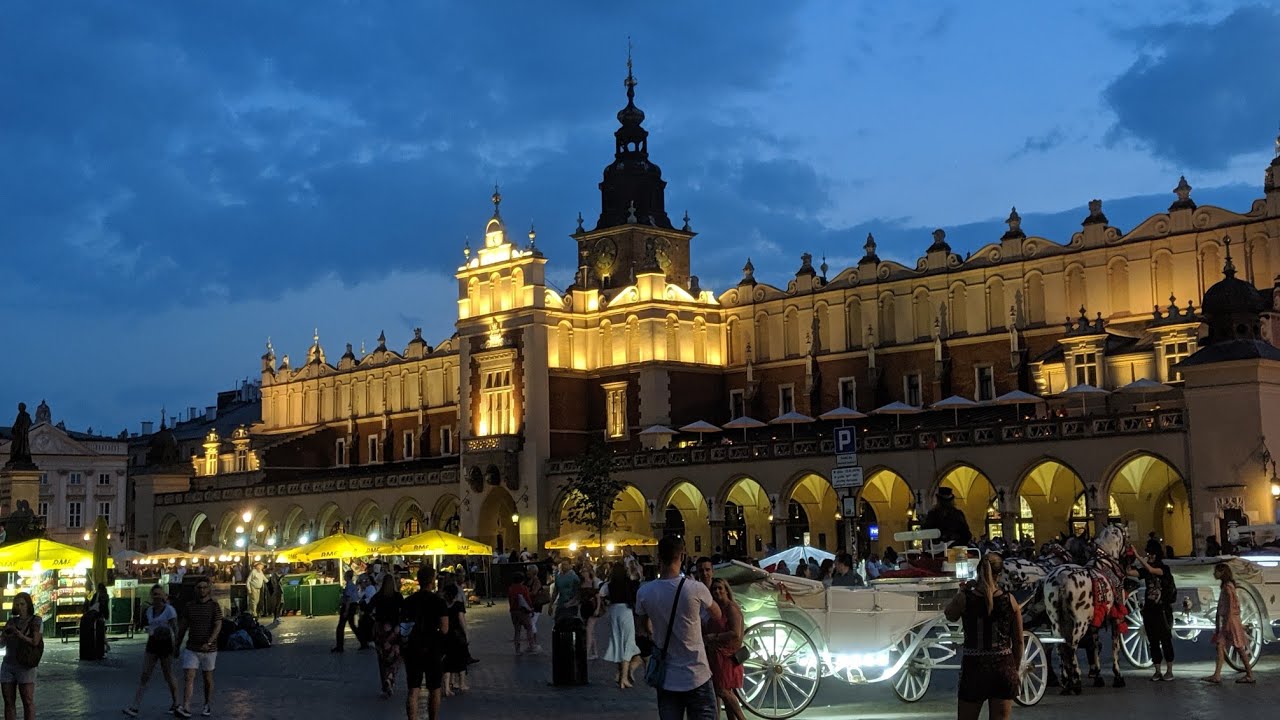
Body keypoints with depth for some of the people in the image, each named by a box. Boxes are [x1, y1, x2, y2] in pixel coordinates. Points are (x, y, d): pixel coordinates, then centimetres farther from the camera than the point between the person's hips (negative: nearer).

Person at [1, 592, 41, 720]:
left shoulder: (35, 620, 0)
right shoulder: (11, 621, 13)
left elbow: (35, 641, -9)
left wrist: (20, 635, -17)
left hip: (25, 666, -5)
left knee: (28, 701, -6)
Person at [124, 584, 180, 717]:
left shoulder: (169, 609, -8)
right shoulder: (150, 610, 11)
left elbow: (175, 628, -13)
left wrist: (175, 644, -23)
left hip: (165, 644, -5)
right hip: (152, 644, 5)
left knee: (168, 675, 5)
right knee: (145, 675, -2)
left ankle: (175, 703, 20)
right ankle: (135, 707, -7)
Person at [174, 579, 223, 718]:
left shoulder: (214, 606, -5)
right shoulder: (189, 606, 4)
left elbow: (218, 626, -13)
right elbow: (183, 627, 10)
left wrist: (209, 643, -26)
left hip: (209, 649, -2)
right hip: (191, 649, 2)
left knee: (208, 678, 10)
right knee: (189, 677, -10)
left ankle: (207, 707, 23)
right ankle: (185, 708, -18)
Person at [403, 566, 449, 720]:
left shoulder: (408, 601, 1)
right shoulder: (438, 602, -11)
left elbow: (401, 626, 5)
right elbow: (444, 630, -16)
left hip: (412, 650, 3)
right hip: (432, 650, -3)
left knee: (413, 691, 2)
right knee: (434, 691, 13)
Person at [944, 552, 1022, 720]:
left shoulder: (964, 599, -10)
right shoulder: (1009, 600, -5)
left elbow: (949, 615, 12)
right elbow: (1018, 641, 3)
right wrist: (1016, 668, 16)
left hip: (973, 668, -1)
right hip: (1004, 669, 1)